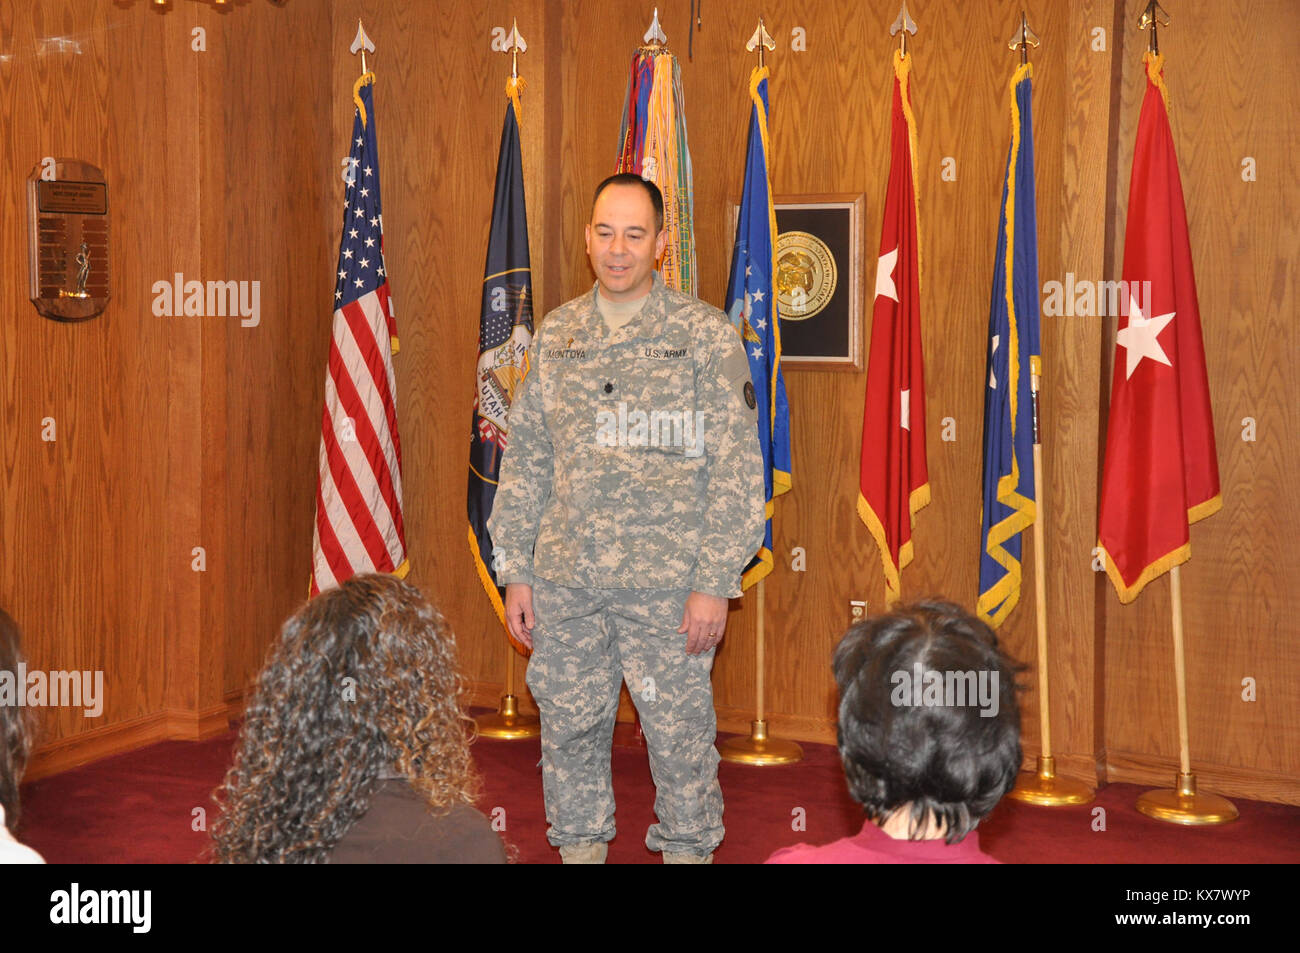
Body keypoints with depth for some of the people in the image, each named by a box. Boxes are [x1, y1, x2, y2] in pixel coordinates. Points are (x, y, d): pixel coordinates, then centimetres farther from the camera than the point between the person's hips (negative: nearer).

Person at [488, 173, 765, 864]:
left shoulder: (706, 335, -3)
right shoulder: (556, 334, 9)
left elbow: (736, 467, -6)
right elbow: (525, 456, 12)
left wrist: (716, 581, -11)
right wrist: (515, 571, 7)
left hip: (667, 580, -3)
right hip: (565, 579, 4)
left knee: (678, 730, 3)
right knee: (569, 727, 11)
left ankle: (689, 849, 23)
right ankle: (579, 846, 29)